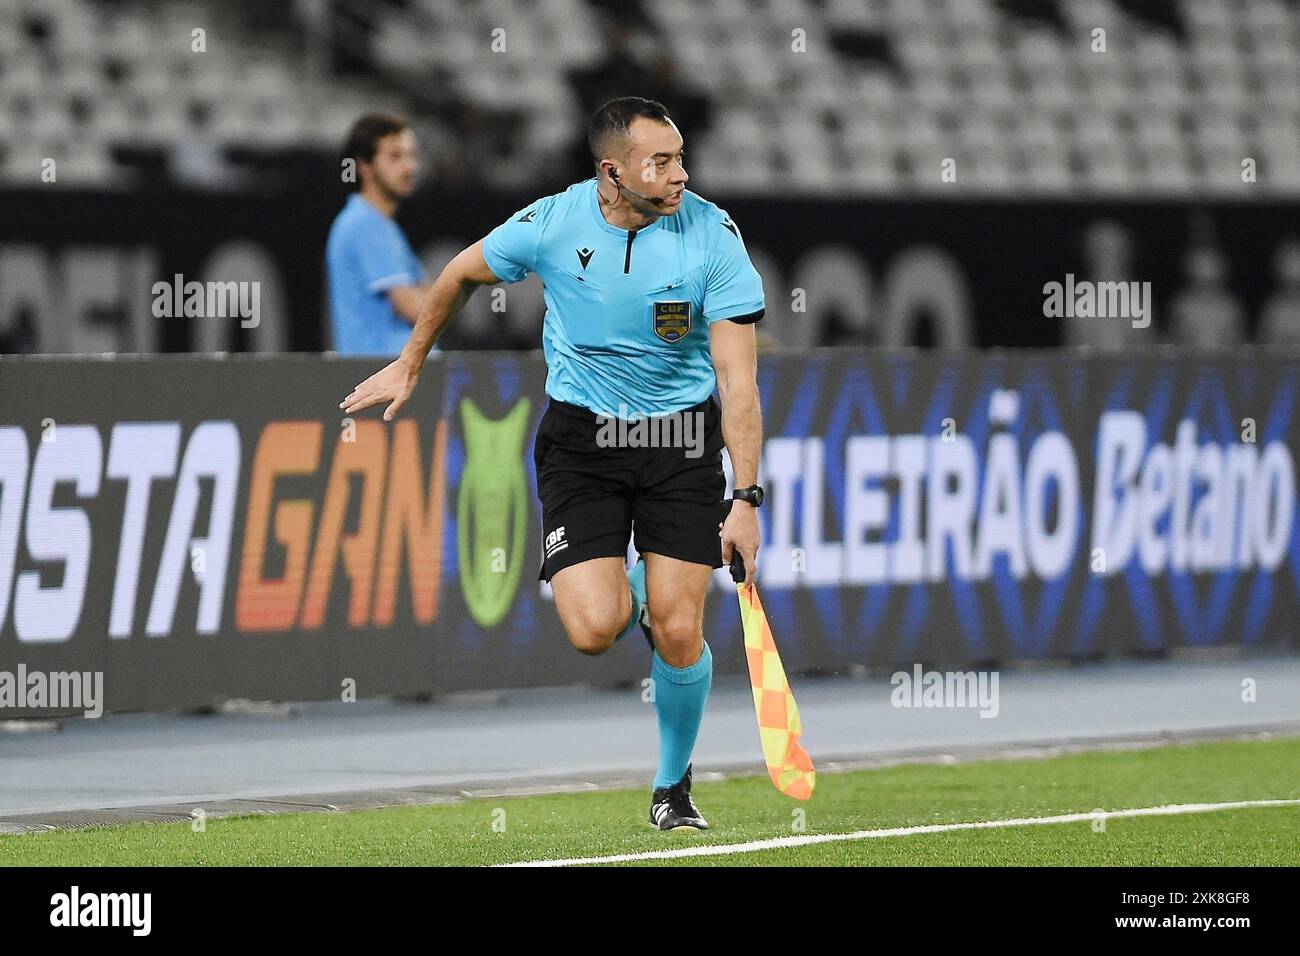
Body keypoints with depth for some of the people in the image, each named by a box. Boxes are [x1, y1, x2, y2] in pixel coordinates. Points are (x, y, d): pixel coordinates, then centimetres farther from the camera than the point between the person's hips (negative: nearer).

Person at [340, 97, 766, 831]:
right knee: (595, 629, -17)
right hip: (580, 438, 0)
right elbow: (462, 276, 9)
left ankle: (674, 786, 19)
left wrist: (746, 498, -23)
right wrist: (410, 367, 19)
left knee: (679, 635, -8)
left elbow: (737, 377, -17)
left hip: (681, 440, 0)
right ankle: (625, 593, 22)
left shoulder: (714, 235, -15)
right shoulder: (551, 225, -13)